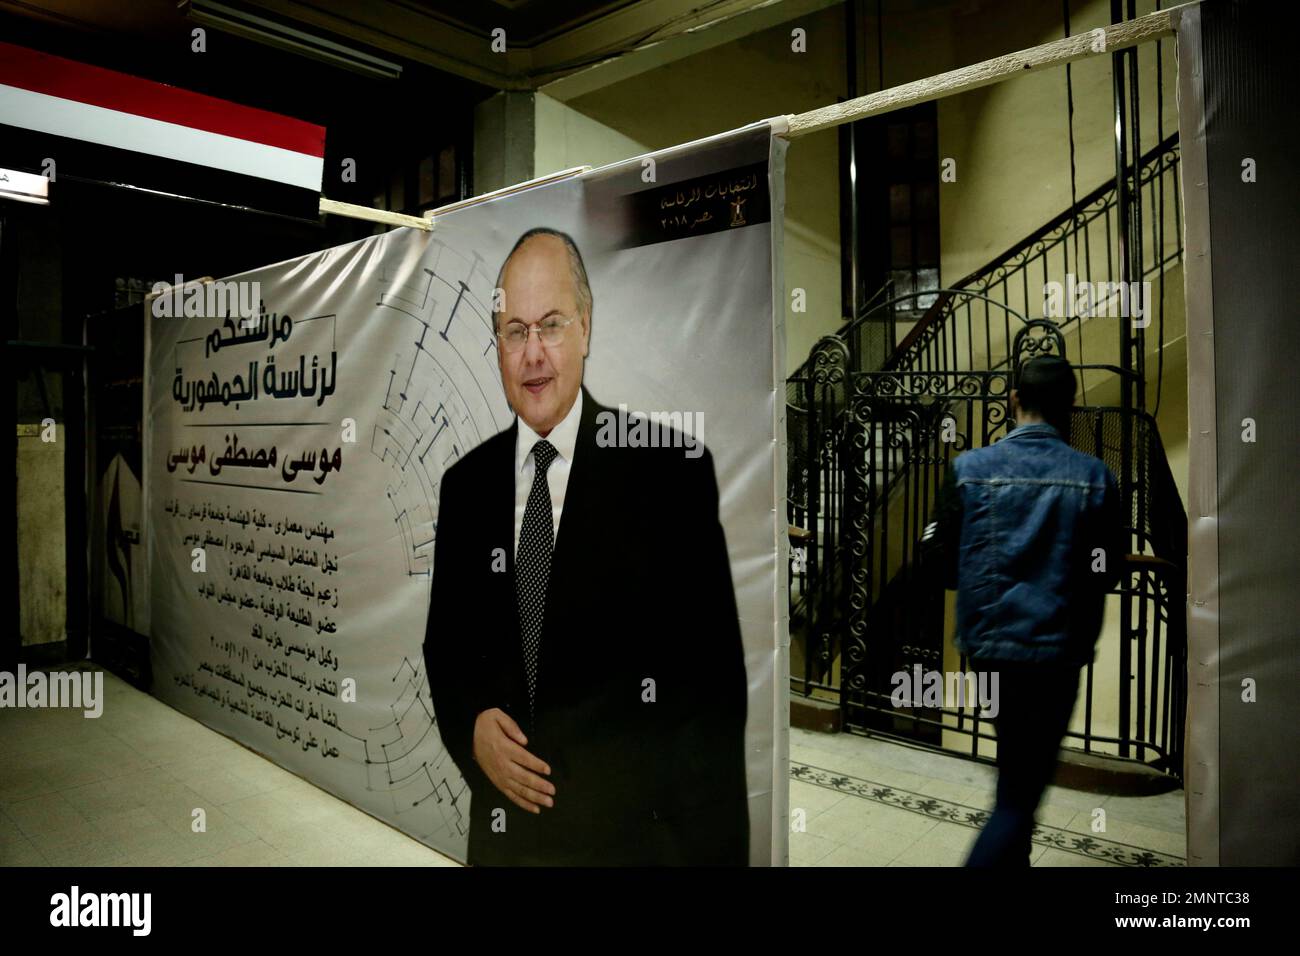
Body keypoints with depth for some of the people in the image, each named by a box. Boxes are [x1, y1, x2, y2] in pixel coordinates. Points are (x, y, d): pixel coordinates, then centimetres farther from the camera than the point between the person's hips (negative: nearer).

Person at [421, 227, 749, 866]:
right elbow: (443, 645, 12)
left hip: (631, 832, -3)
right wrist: (471, 729, -7)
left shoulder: (670, 466, -13)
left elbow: (714, 670, -12)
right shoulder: (464, 485, 2)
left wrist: (709, 847, -12)